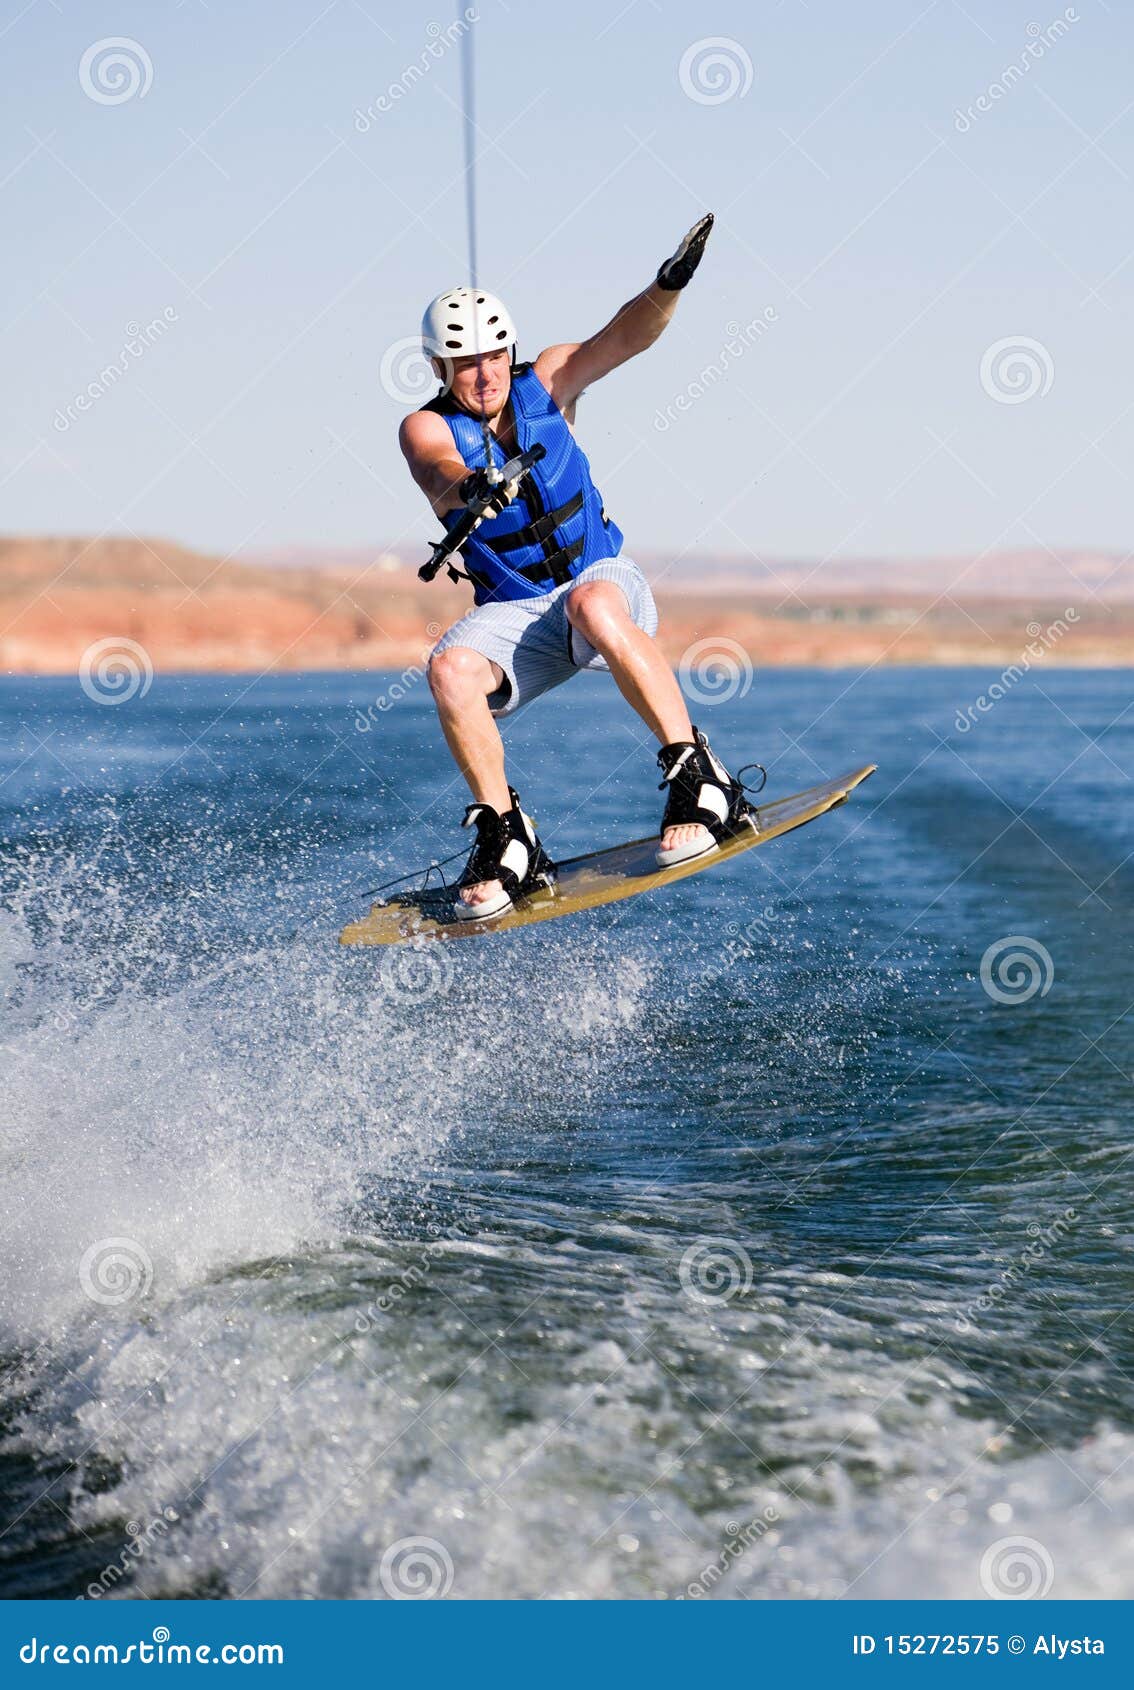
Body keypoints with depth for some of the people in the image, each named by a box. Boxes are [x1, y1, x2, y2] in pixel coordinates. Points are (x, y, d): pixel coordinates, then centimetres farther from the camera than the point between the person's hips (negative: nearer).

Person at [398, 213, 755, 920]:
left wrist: (667, 289, -38)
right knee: (451, 668, -31)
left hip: (606, 579, 0)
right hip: (513, 614, 1)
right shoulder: (426, 427, -7)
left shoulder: (545, 381, -1)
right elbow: (439, 476, -30)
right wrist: (469, 487, -54)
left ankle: (702, 783, -35)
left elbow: (623, 338, -17)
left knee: (592, 604, -38)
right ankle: (507, 841, -17)